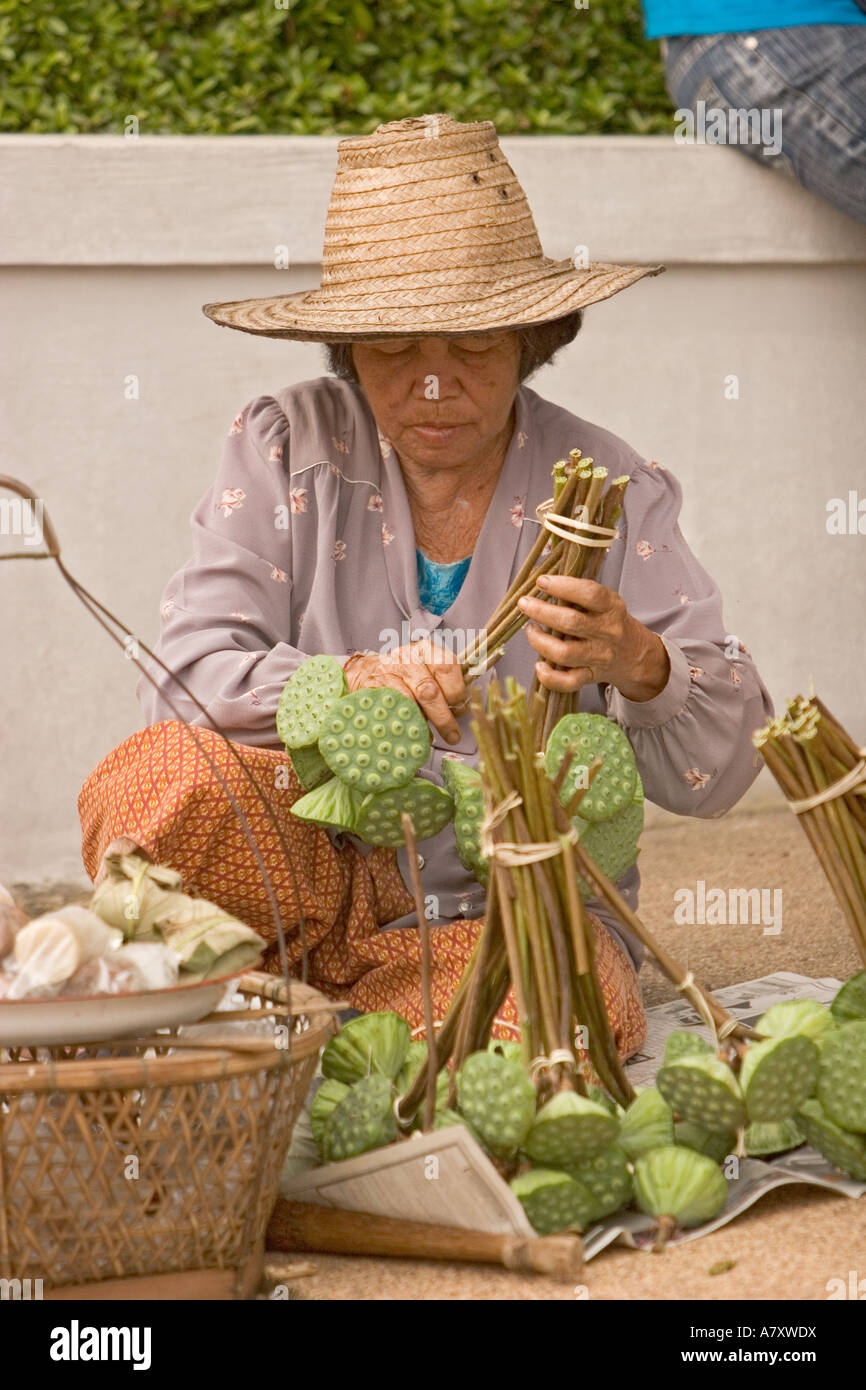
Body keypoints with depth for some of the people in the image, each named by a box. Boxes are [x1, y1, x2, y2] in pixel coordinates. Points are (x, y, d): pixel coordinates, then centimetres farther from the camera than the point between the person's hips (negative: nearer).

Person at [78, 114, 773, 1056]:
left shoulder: (612, 491, -1)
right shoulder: (285, 451, 0)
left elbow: (717, 773, -5)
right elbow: (185, 675, -10)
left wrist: (639, 666, -27)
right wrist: (350, 683, -28)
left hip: (520, 909, 0)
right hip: (318, 866, 0)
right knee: (154, 780, -29)